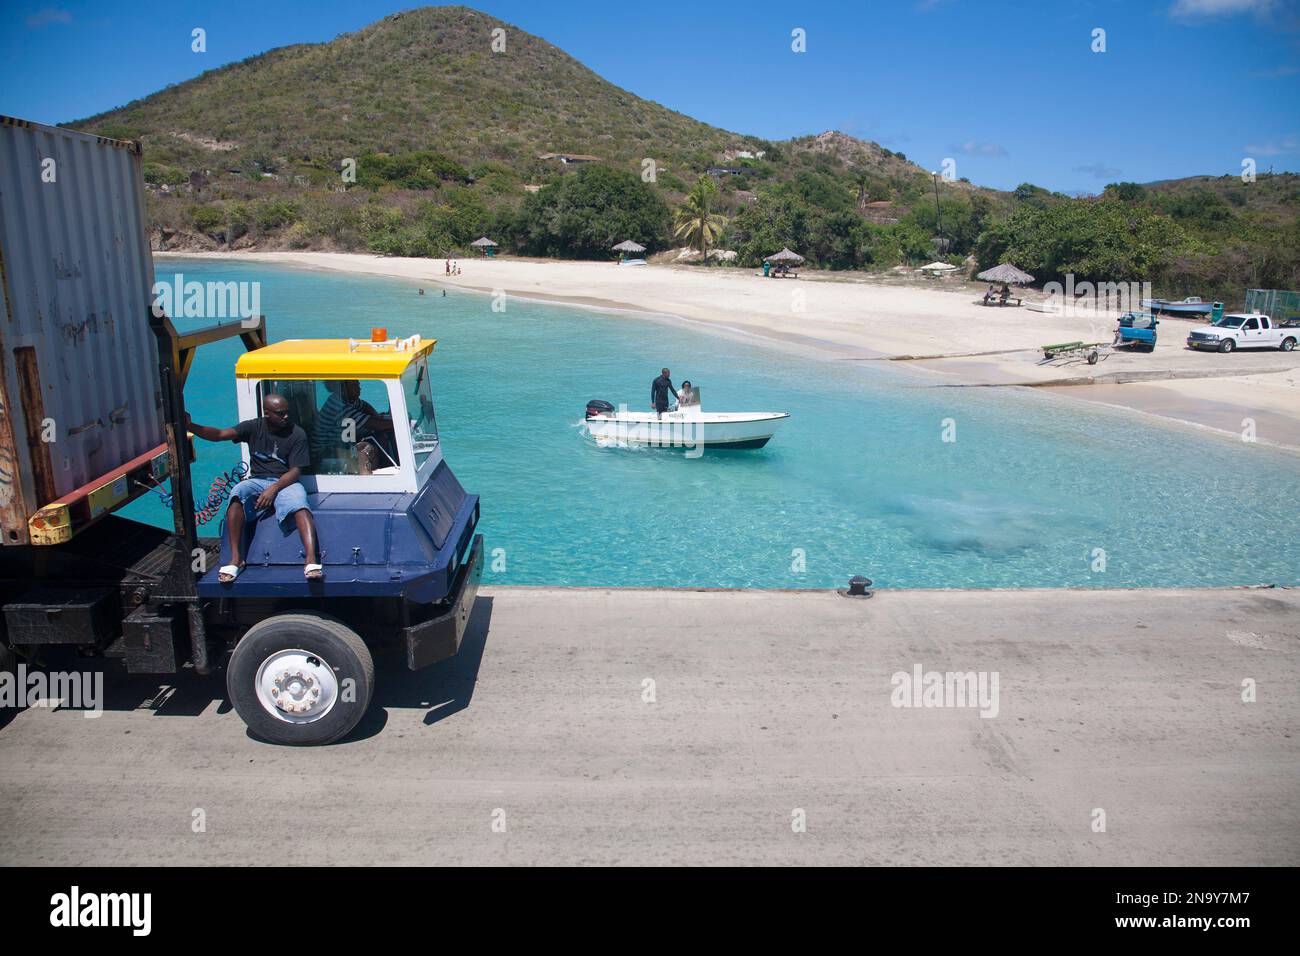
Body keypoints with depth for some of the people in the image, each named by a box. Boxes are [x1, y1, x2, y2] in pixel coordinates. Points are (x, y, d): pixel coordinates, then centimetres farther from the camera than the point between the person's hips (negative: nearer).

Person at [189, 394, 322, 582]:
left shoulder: (297, 434, -2)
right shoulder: (253, 427, 5)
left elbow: (295, 471, -7)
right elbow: (219, 434, -4)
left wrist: (274, 488, -22)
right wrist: (190, 426, -20)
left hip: (286, 482, -2)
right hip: (257, 481, 2)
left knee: (300, 506, -35)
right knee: (237, 494, -31)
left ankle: (311, 561, -51)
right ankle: (236, 559, -31)